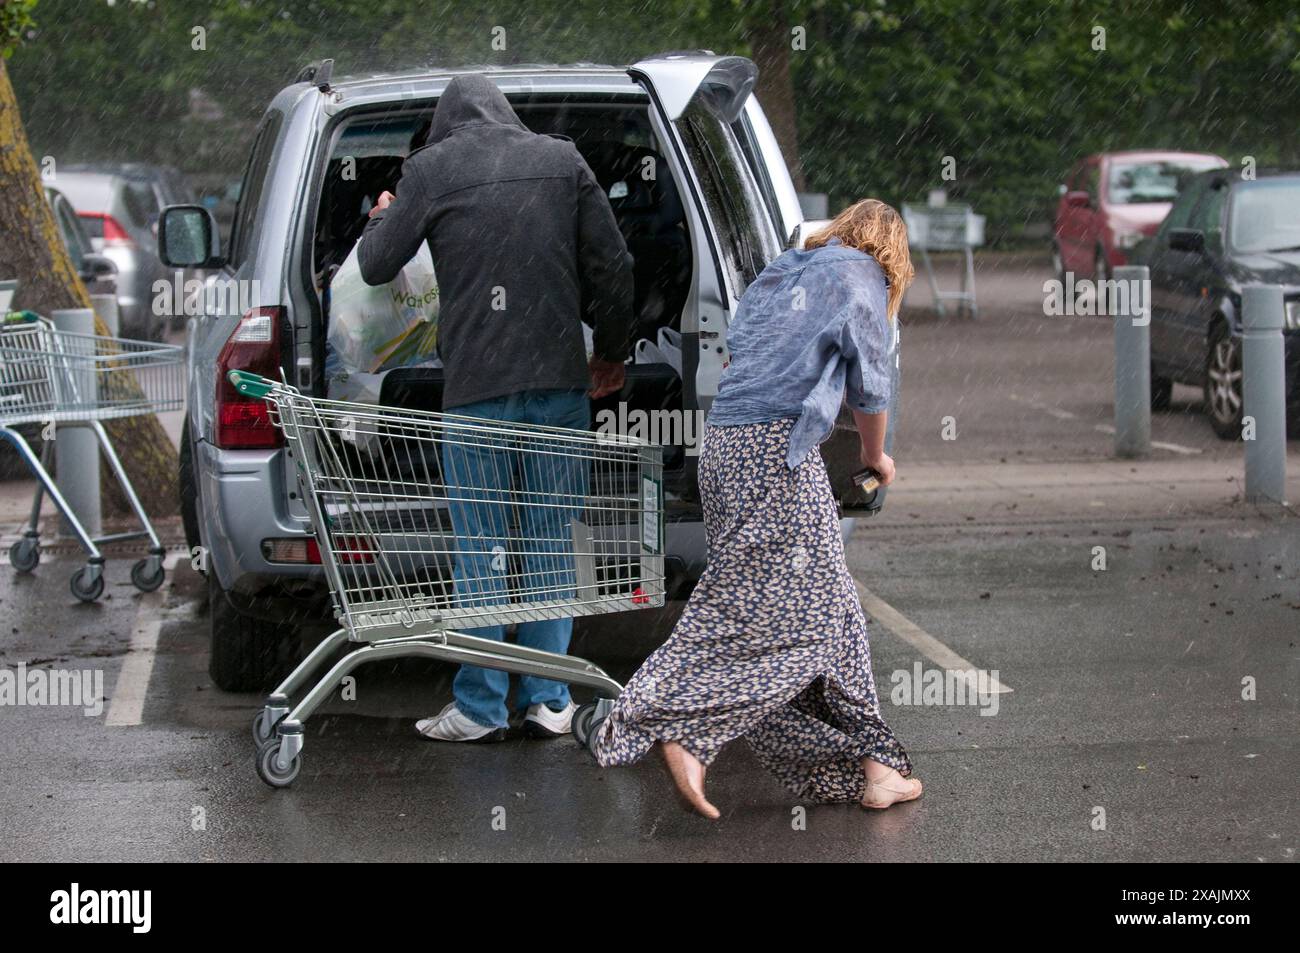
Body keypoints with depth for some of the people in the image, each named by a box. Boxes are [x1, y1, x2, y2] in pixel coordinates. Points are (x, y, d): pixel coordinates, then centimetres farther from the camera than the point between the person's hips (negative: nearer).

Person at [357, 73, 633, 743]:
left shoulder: (430, 169, 1)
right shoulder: (562, 160, 9)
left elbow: (377, 266, 6)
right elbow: (611, 266, 7)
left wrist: (380, 218, 28)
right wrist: (612, 350, 20)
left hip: (476, 386, -3)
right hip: (560, 380, 3)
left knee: (479, 549, 3)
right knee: (549, 541, 8)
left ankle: (480, 707, 5)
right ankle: (550, 701, 10)